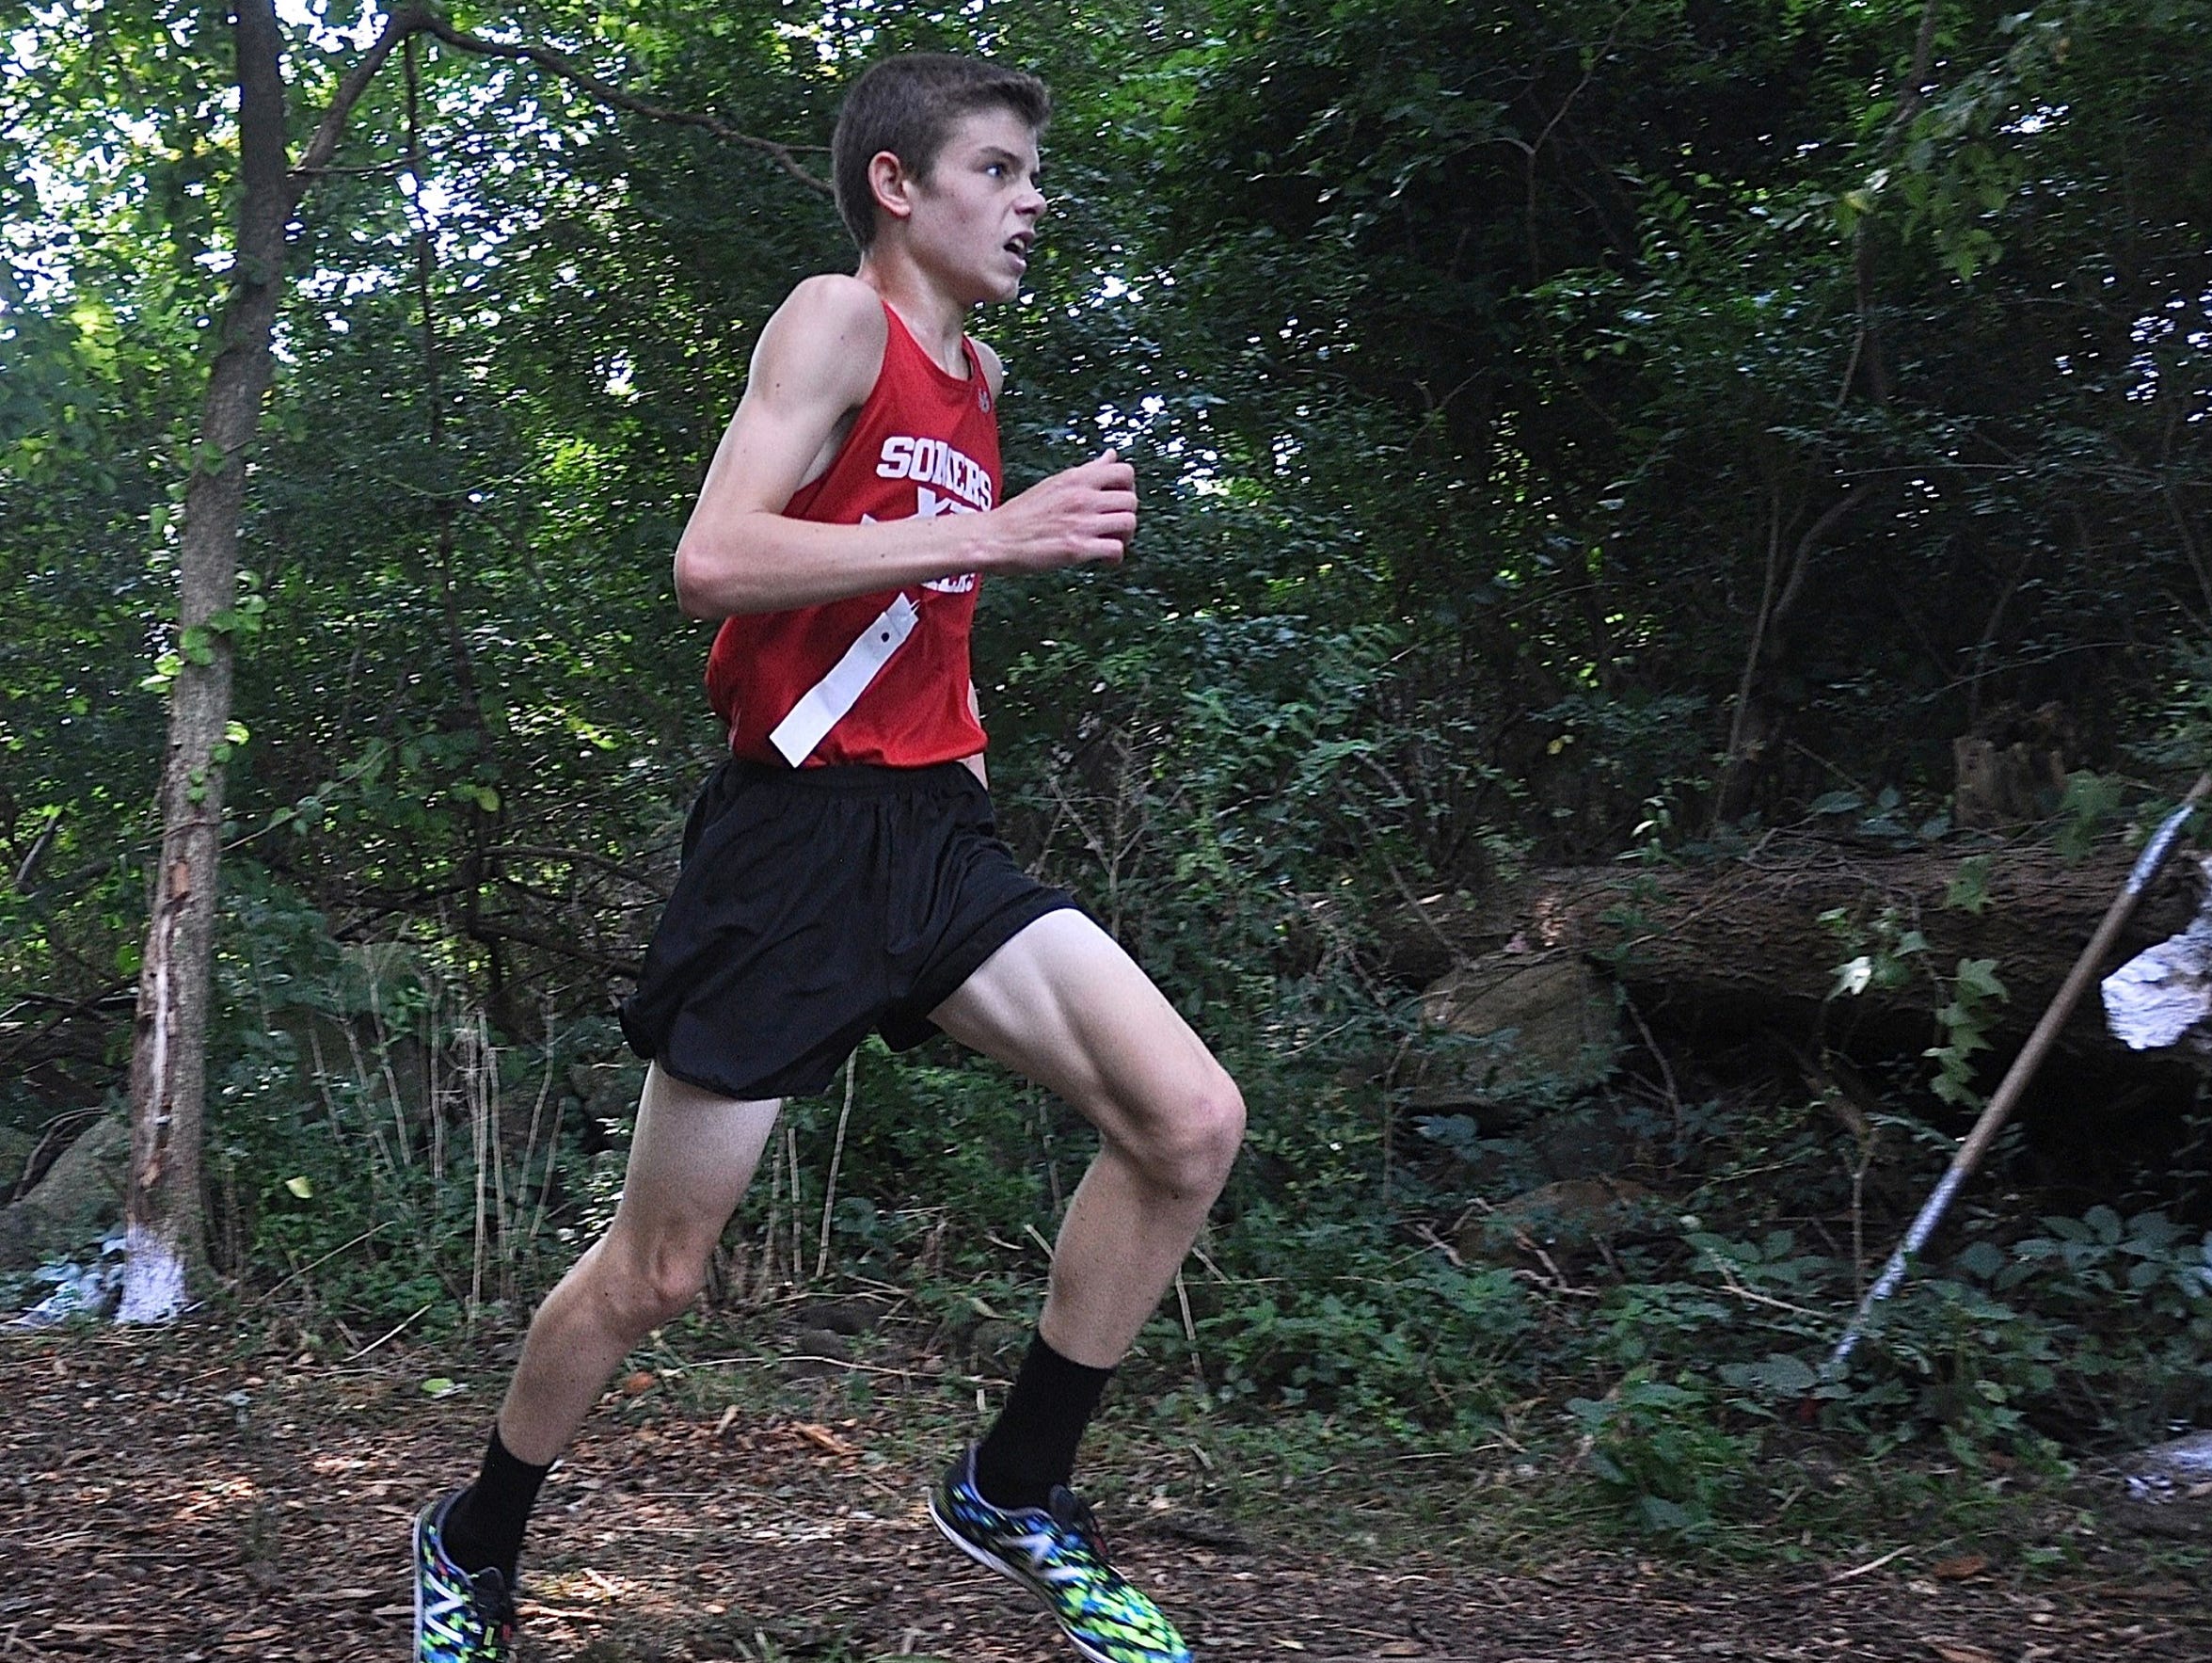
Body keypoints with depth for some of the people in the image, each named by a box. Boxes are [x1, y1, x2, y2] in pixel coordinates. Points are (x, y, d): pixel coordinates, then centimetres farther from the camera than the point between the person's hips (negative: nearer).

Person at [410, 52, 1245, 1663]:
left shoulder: (978, 377, 19)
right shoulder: (837, 321, -6)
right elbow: (714, 560, -21)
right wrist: (992, 533, -22)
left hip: (934, 830, 7)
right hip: (791, 838, -7)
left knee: (1191, 1122, -11)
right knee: (655, 1270, 2)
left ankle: (1013, 1494, 6)